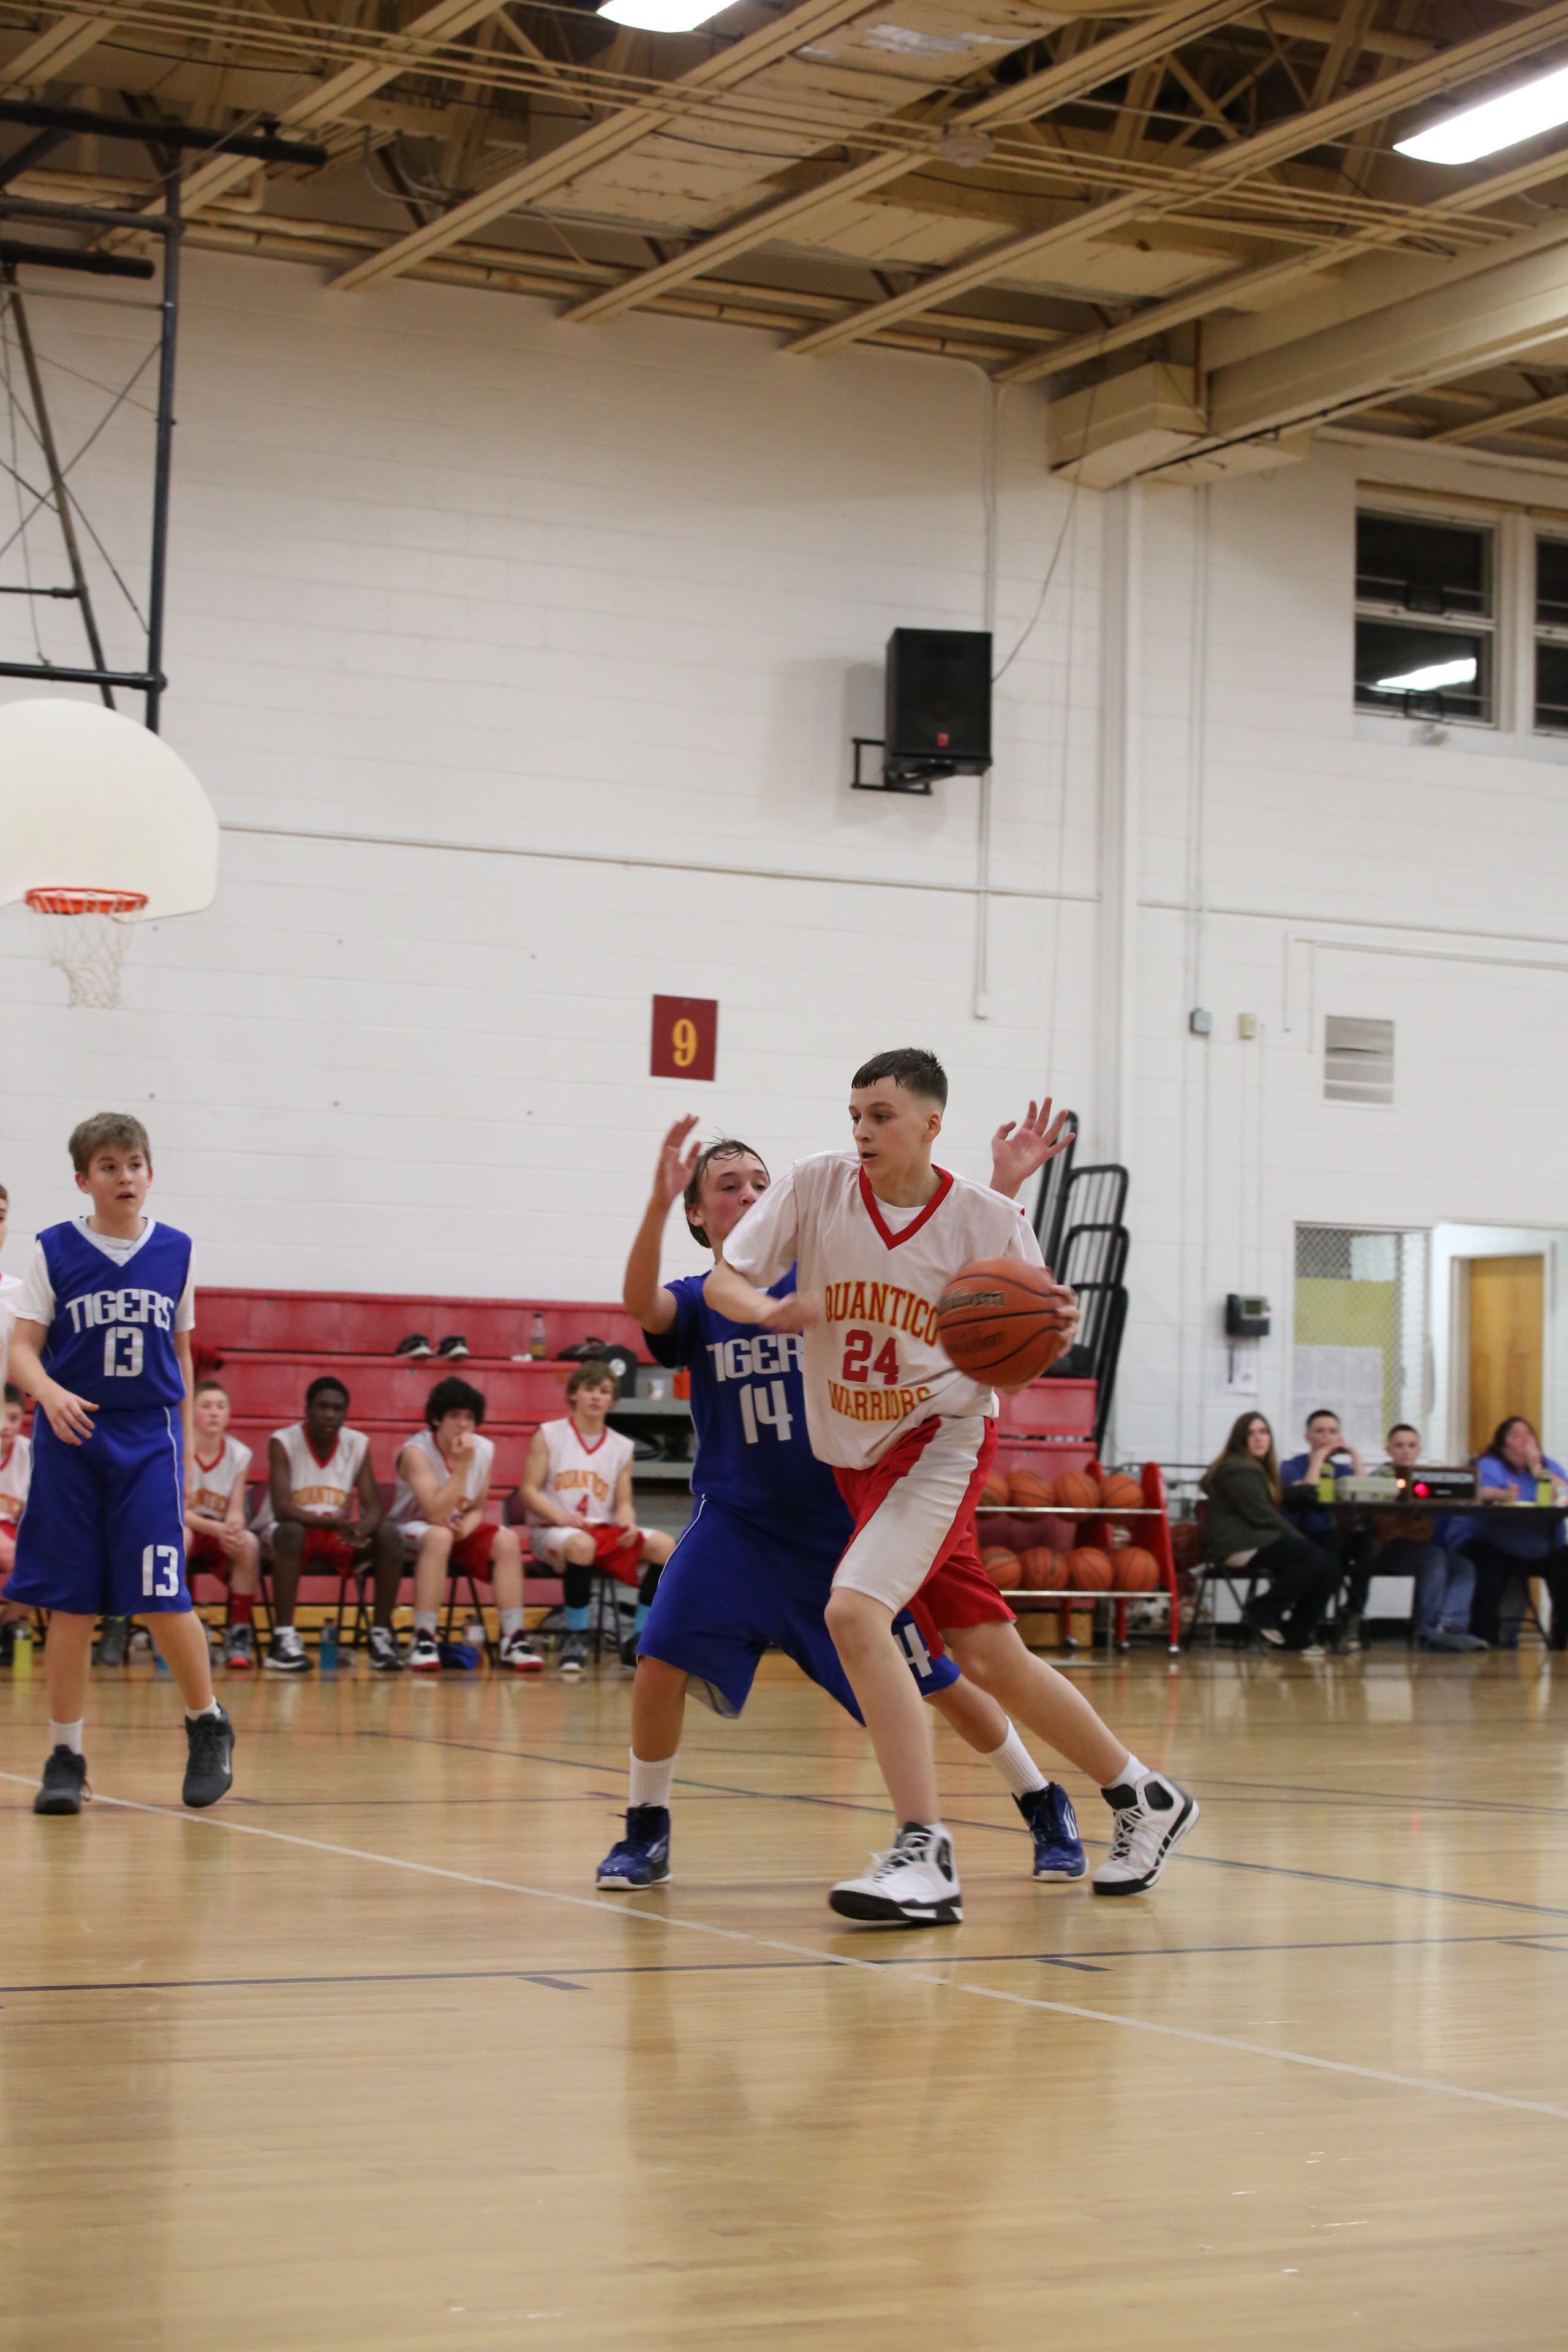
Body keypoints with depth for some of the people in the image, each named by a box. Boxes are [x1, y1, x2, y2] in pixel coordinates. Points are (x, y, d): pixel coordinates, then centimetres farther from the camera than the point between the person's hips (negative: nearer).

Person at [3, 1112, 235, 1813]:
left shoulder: (175, 1251, 6)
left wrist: (185, 1443, 13)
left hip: (149, 1442, 0)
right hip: (70, 1440, 0)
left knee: (160, 1599, -9)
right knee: (69, 1605, 1)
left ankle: (207, 1724, 15)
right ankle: (65, 1757, 12)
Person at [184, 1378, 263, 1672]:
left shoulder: (240, 1455, -3)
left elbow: (236, 1511, -4)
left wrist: (233, 1530, -31)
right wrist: (217, 1529, -33)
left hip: (221, 1535, 3)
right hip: (183, 1528, -3)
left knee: (249, 1544, -30)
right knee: (180, 1536, -39)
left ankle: (239, 1634, -19)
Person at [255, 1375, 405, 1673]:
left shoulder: (358, 1444, -1)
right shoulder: (283, 1443, -13)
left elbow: (373, 1508, -7)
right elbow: (281, 1508, -24)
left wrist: (362, 1528, -33)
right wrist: (331, 1522, -39)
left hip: (340, 1536, 4)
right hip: (288, 1530, -4)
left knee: (389, 1534, -22)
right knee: (291, 1532, -38)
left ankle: (382, 1635, -18)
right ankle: (283, 1638, -37)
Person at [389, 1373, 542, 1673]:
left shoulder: (484, 1449, -3)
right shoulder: (416, 1452, -20)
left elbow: (477, 1509, 7)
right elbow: (436, 1514, -29)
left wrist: (465, 1528, -17)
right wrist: (462, 1466, -31)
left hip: (460, 1529, 5)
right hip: (411, 1530, -5)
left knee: (507, 1540, -21)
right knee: (439, 1536, -38)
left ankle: (513, 1638, -21)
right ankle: (423, 1640, -37)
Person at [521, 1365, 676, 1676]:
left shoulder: (622, 1448, 14)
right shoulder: (548, 1435, 4)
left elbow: (623, 1503, 10)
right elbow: (529, 1491, -2)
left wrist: (628, 1524, -14)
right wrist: (560, 1516, -20)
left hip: (605, 1532, 4)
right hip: (551, 1531, -4)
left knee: (664, 1546, -21)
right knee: (581, 1544, -41)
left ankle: (639, 1642, -14)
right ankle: (576, 1638, -25)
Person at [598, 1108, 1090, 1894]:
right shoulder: (695, 1304, -2)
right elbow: (639, 1302, -26)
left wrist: (1005, 1184, -21)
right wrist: (658, 1201, -44)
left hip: (844, 1522, 0)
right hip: (737, 1520, 0)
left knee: (938, 1681, 2)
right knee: (661, 1661, -18)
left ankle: (1046, 1808, 22)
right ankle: (646, 1831, 2)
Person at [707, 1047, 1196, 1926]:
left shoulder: (988, 1219, -12)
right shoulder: (817, 1187, -6)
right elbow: (722, 1282, -4)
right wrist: (770, 1311, -26)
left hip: (942, 1437, -5)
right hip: (857, 1453, 5)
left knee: (853, 1611, -26)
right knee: (991, 1657, 11)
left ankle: (926, 1856, -24)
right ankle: (1145, 1799, 30)